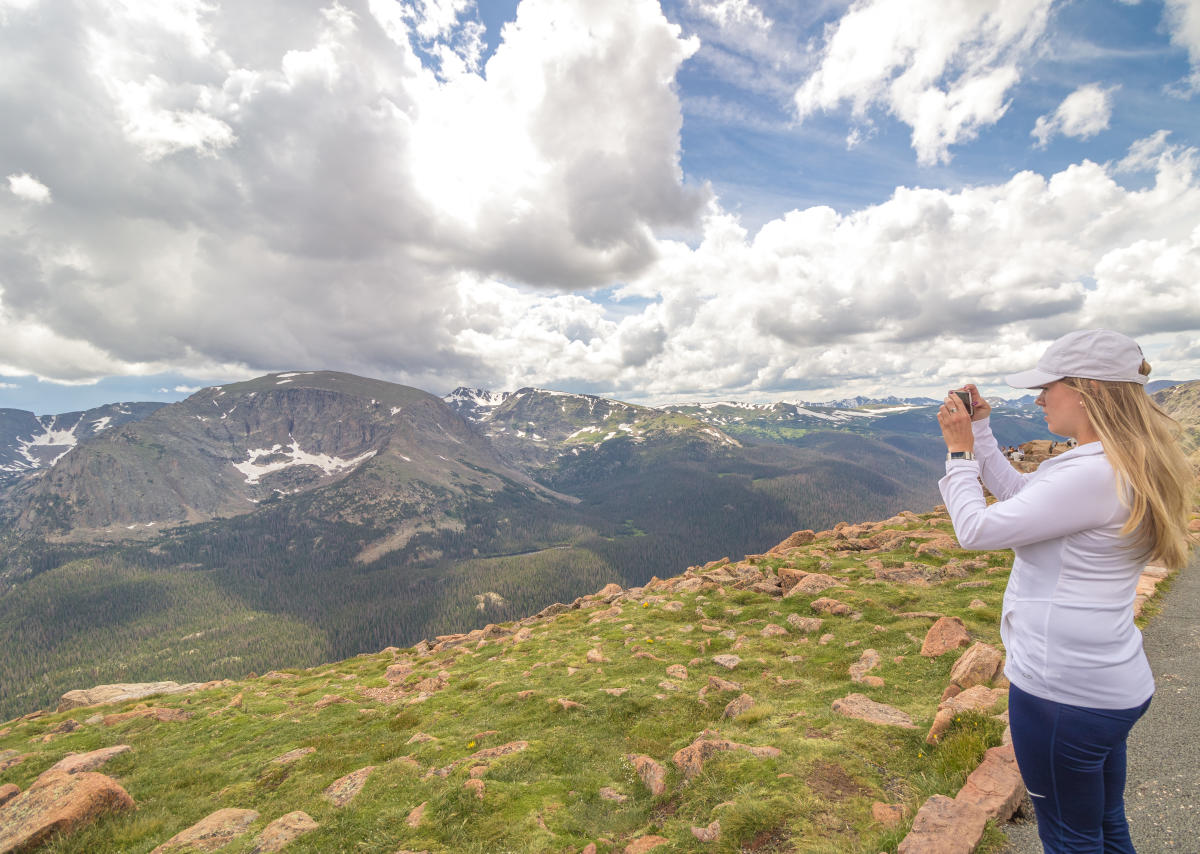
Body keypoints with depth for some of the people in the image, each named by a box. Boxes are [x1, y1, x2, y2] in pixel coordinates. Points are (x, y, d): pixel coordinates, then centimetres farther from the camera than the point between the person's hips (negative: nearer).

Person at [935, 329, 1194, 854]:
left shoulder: (1092, 476, -28)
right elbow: (1017, 493, 14)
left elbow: (975, 529, -24)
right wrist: (980, 431, 8)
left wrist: (959, 452, -12)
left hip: (1063, 694, -10)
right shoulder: (1120, 465, 4)